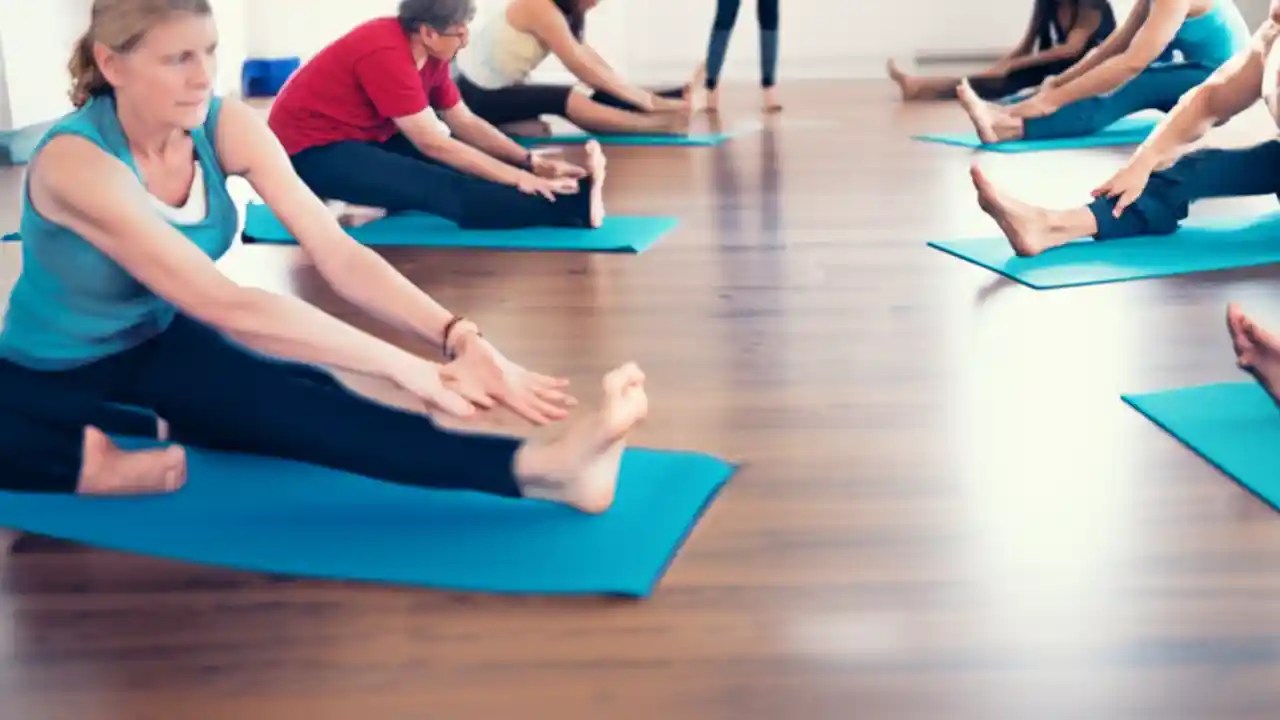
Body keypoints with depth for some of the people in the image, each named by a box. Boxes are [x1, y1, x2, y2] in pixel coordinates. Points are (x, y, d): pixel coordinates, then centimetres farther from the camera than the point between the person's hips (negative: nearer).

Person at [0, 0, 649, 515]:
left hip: (163, 346, 6)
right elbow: (227, 306, -41)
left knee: (303, 405, -22)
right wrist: (407, 368, -46)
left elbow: (338, 254, -24)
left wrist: (457, 336, -41)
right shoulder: (75, 162, -33)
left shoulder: (226, 126, -16)